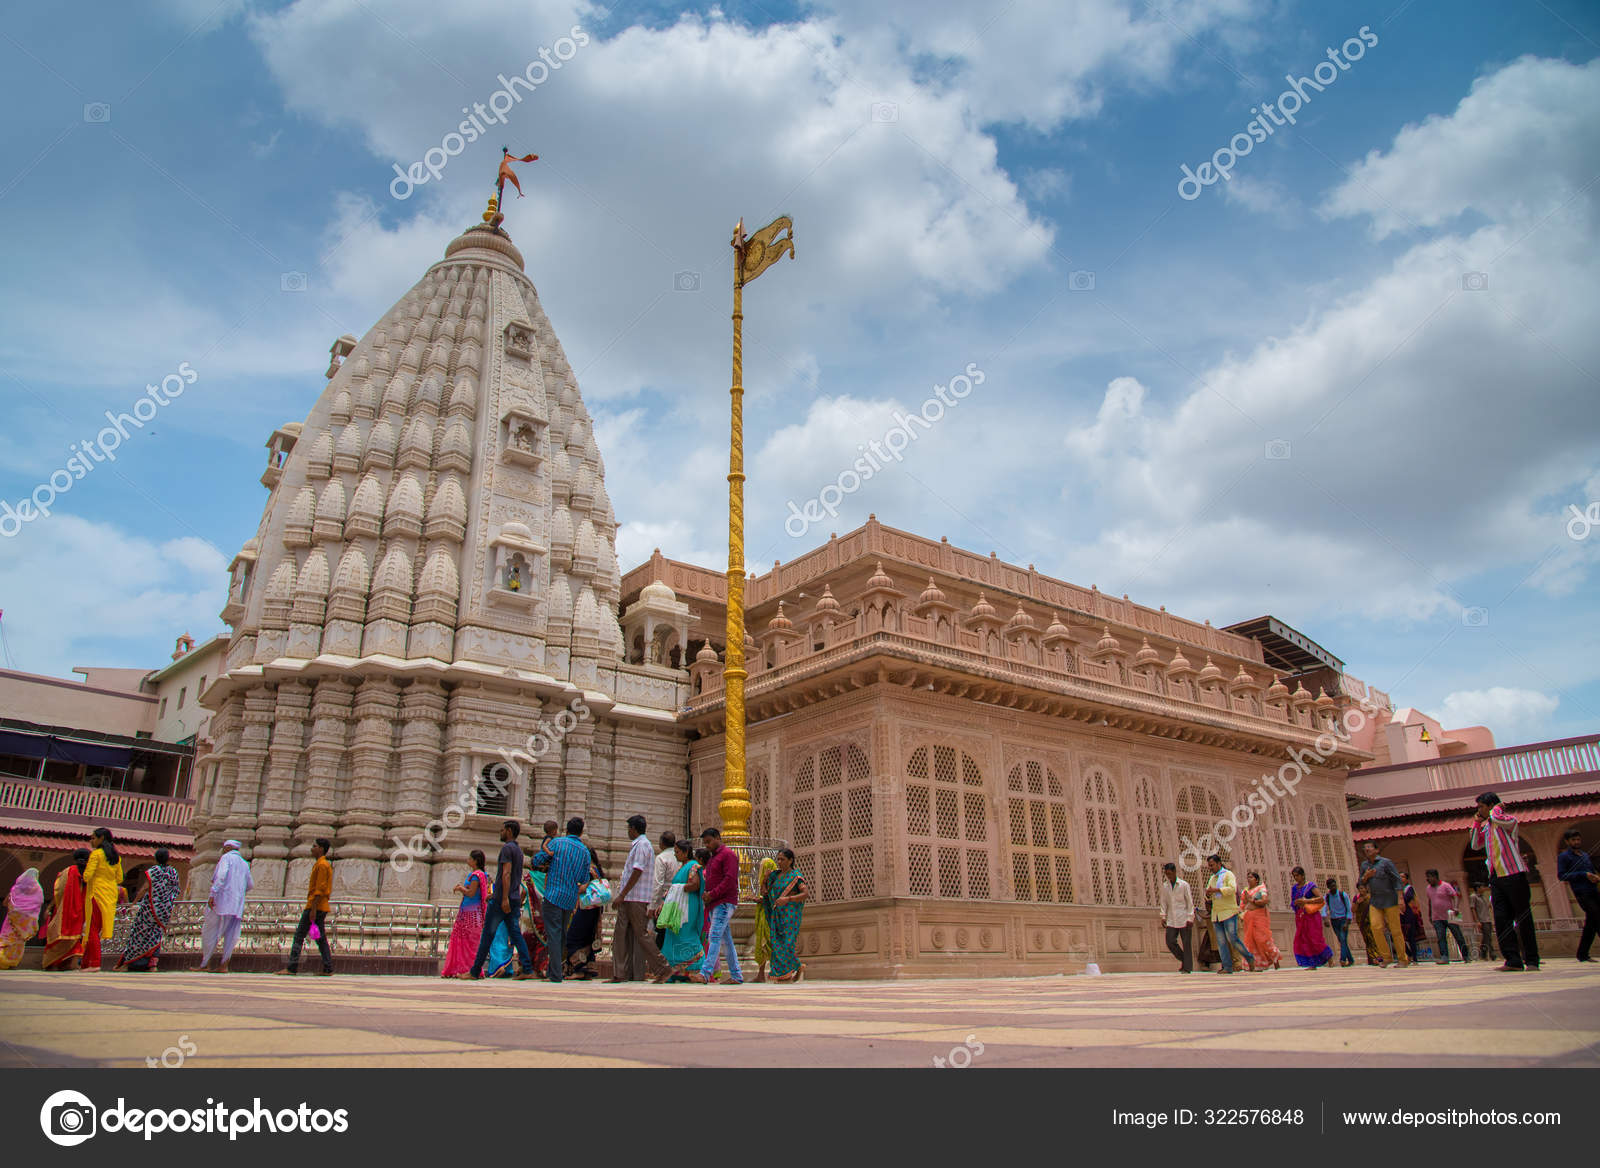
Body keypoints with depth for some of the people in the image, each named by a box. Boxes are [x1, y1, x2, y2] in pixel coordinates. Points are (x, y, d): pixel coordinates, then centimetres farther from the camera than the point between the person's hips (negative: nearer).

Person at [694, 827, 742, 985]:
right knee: (726, 940, 8)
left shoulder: (728, 854, -6)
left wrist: (712, 894, -18)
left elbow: (730, 879, -17)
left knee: (715, 937, -16)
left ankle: (705, 973, -22)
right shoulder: (713, 858, 24)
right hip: (715, 904, 9)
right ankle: (736, 976, 11)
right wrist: (706, 894, 7)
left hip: (724, 902, -9)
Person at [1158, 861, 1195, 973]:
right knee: (1170, 941, -5)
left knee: (1186, 943, -3)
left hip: (1184, 919, -4)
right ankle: (1183, 960, 16)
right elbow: (1163, 902, 12)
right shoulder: (1164, 886, 8)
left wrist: (1190, 918, -7)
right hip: (1172, 920, 4)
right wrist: (1163, 916, 3)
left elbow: (1190, 902, -2)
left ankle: (1187, 967, 5)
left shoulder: (1184, 884, -2)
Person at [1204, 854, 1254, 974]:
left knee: (1233, 939, -11)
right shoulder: (1212, 878, 19)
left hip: (1229, 912, -6)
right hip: (1216, 914, 6)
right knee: (1221, 942, 0)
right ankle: (1227, 967, 0)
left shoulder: (1228, 874, -1)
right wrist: (1208, 894, -5)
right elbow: (1208, 898, 18)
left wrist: (1216, 890, -23)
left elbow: (1232, 889, -18)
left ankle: (1250, 958, 7)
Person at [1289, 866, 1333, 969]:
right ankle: (1313, 964, 3)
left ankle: (1329, 957, 17)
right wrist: (1296, 903, -3)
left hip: (1311, 916, -6)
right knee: (1302, 941, -2)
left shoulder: (1310, 885, -4)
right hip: (1300, 917, 6)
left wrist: (1306, 901, -18)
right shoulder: (1294, 888, 14)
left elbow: (1321, 898, -12)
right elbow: (1292, 903, 20)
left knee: (1315, 939, -7)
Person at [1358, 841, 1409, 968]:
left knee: (1395, 930, -1)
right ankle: (1386, 957, 0)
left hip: (1390, 900, -4)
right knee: (1376, 927, -11)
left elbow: (1397, 880, -8)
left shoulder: (1386, 862, -6)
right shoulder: (1364, 865, 10)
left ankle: (1403, 960, 9)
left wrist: (1400, 899, -16)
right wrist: (1366, 876, -6)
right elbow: (1362, 883, 17)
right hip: (1375, 901, 4)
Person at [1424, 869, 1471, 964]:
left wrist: (1456, 908, -31)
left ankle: (1466, 956, 18)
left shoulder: (1445, 885, -6)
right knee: (1441, 938, -9)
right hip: (1437, 918, 4)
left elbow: (1455, 896, -15)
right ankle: (1444, 957, -15)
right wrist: (1429, 915, 24)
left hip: (1449, 916, -4)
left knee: (1458, 937, 4)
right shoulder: (1429, 888, 12)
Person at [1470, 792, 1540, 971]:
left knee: (1523, 918, -1)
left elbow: (1497, 819, -26)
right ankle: (1513, 960, -1)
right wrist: (1476, 824, 13)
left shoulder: (1509, 820, -3)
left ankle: (1532, 960, 5)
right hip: (1496, 877, 7)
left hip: (1513, 874, -7)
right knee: (1501, 919, -1)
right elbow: (1475, 846, 17)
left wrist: (1496, 809, -5)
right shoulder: (1486, 827, 18)